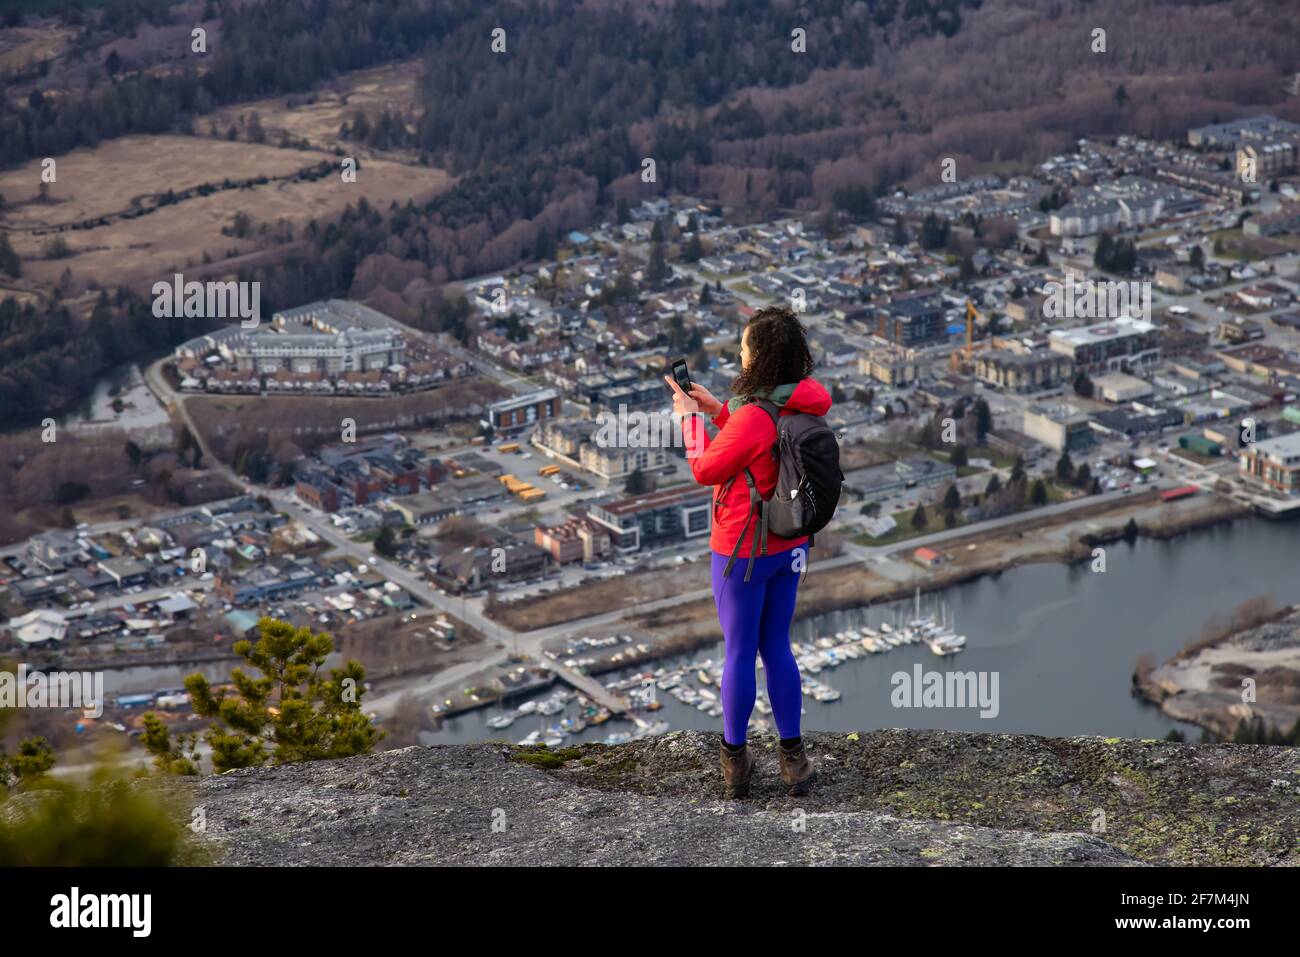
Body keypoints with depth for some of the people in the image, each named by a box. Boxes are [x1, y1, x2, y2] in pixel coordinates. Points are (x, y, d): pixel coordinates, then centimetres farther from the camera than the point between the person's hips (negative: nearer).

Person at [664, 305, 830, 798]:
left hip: (742, 550, -7)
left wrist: (690, 418, 1)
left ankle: (735, 759, 20)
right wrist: (716, 409, 10)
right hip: (789, 547, 7)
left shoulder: (753, 419, -27)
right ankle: (792, 757, 23)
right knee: (777, 647, 18)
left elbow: (705, 469, -13)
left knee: (740, 653, 7)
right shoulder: (805, 402, -3)